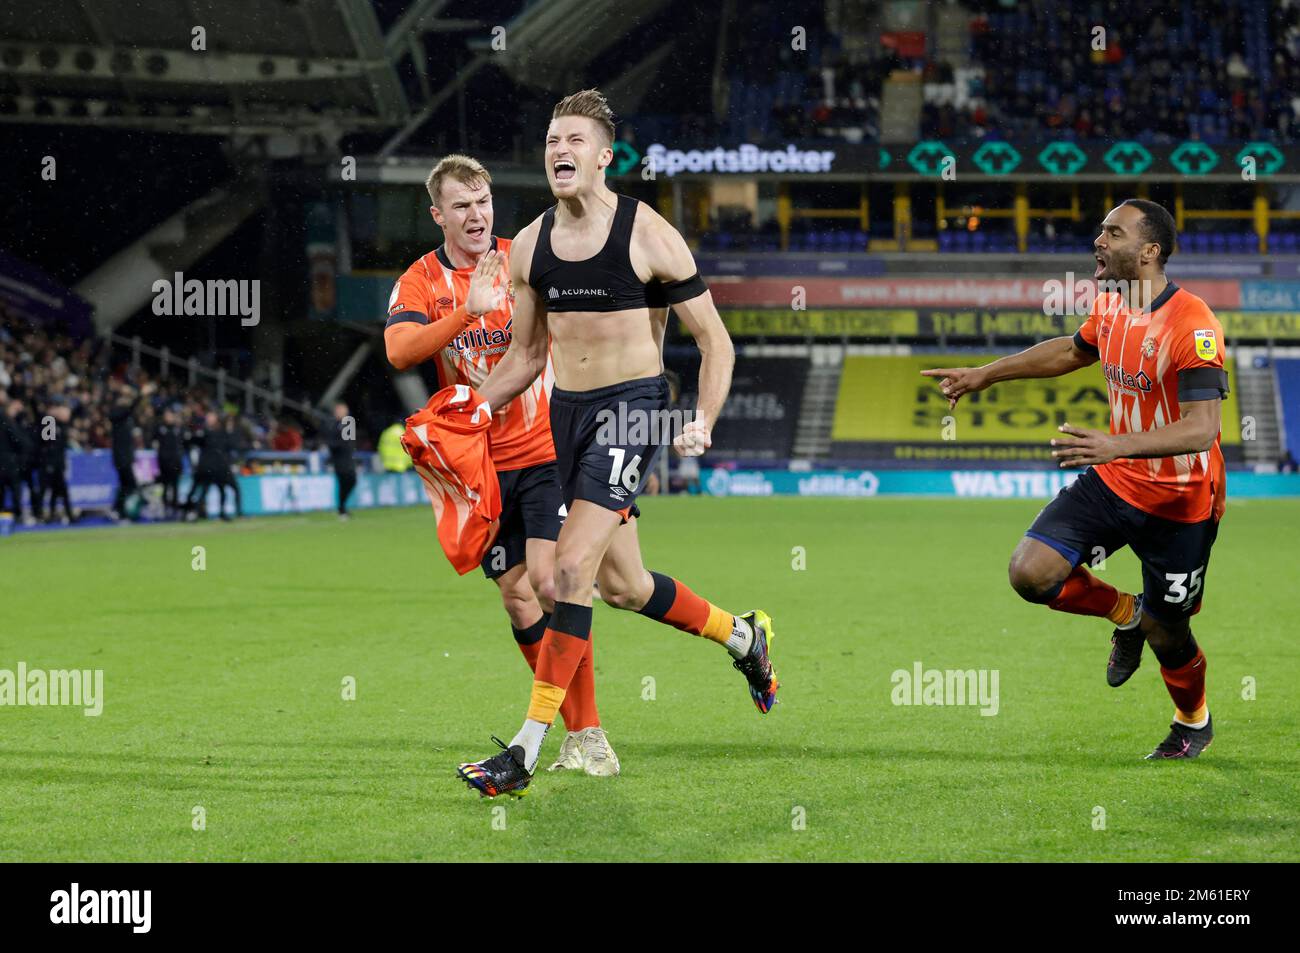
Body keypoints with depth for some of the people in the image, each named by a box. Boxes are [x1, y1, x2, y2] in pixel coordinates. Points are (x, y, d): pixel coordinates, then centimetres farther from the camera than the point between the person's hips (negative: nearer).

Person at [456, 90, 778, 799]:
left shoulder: (648, 236, -10)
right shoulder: (530, 246, 6)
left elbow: (716, 342, -6)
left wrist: (702, 422, -20)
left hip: (632, 404, -7)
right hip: (565, 411, 7)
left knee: (573, 569, -18)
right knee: (622, 587, 14)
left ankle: (525, 752, -17)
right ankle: (743, 636, 41)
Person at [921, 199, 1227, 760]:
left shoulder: (1193, 324, -26)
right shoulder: (1109, 304, -1)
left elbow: (1201, 428, -32)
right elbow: (1074, 351, 23)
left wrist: (1118, 446, -45)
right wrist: (985, 374, 22)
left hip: (1180, 503, -6)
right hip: (1114, 481, 6)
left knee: (1165, 635, 7)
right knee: (1030, 572, -13)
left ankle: (1194, 724, 41)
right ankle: (1126, 613, 18)